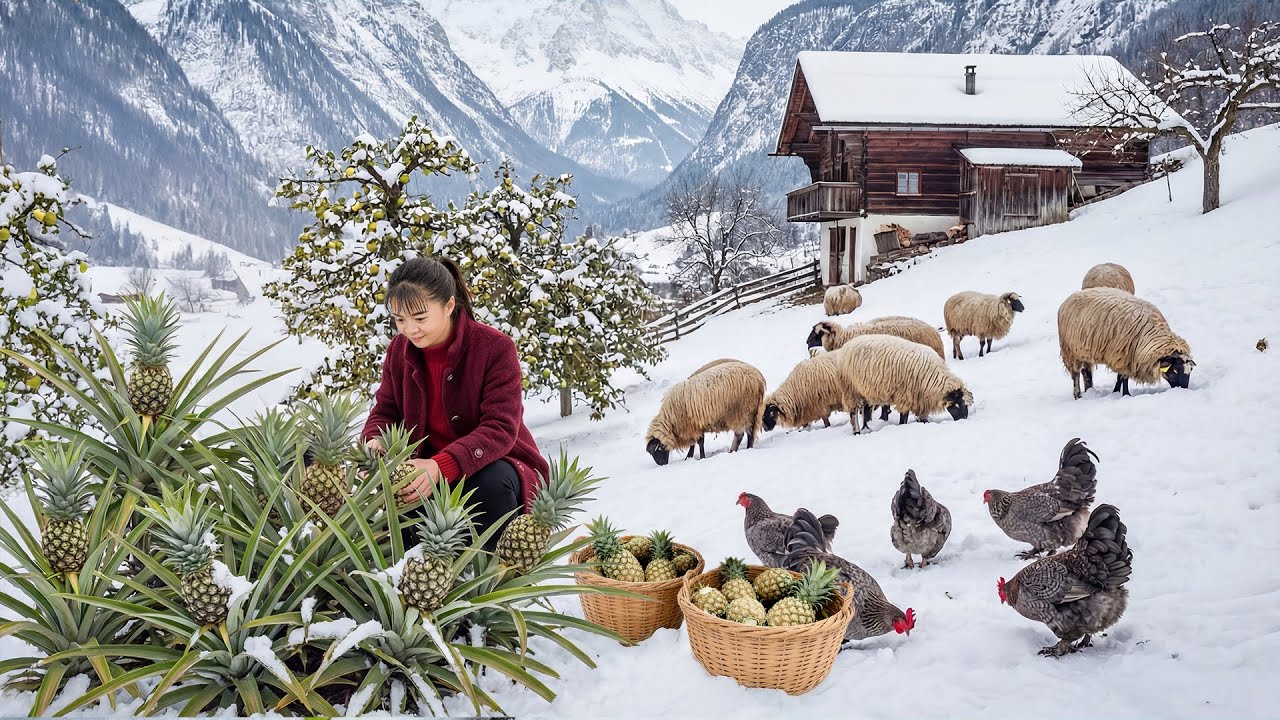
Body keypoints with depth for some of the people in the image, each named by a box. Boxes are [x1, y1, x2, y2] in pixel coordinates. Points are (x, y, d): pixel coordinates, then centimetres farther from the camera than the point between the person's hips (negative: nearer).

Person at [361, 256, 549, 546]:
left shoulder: (495, 348, -19)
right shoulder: (399, 349, -1)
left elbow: (500, 428, -27)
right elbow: (385, 411, 5)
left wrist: (442, 467, -42)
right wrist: (374, 442, -21)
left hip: (494, 464, -4)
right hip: (427, 466, 5)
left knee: (492, 482, -38)